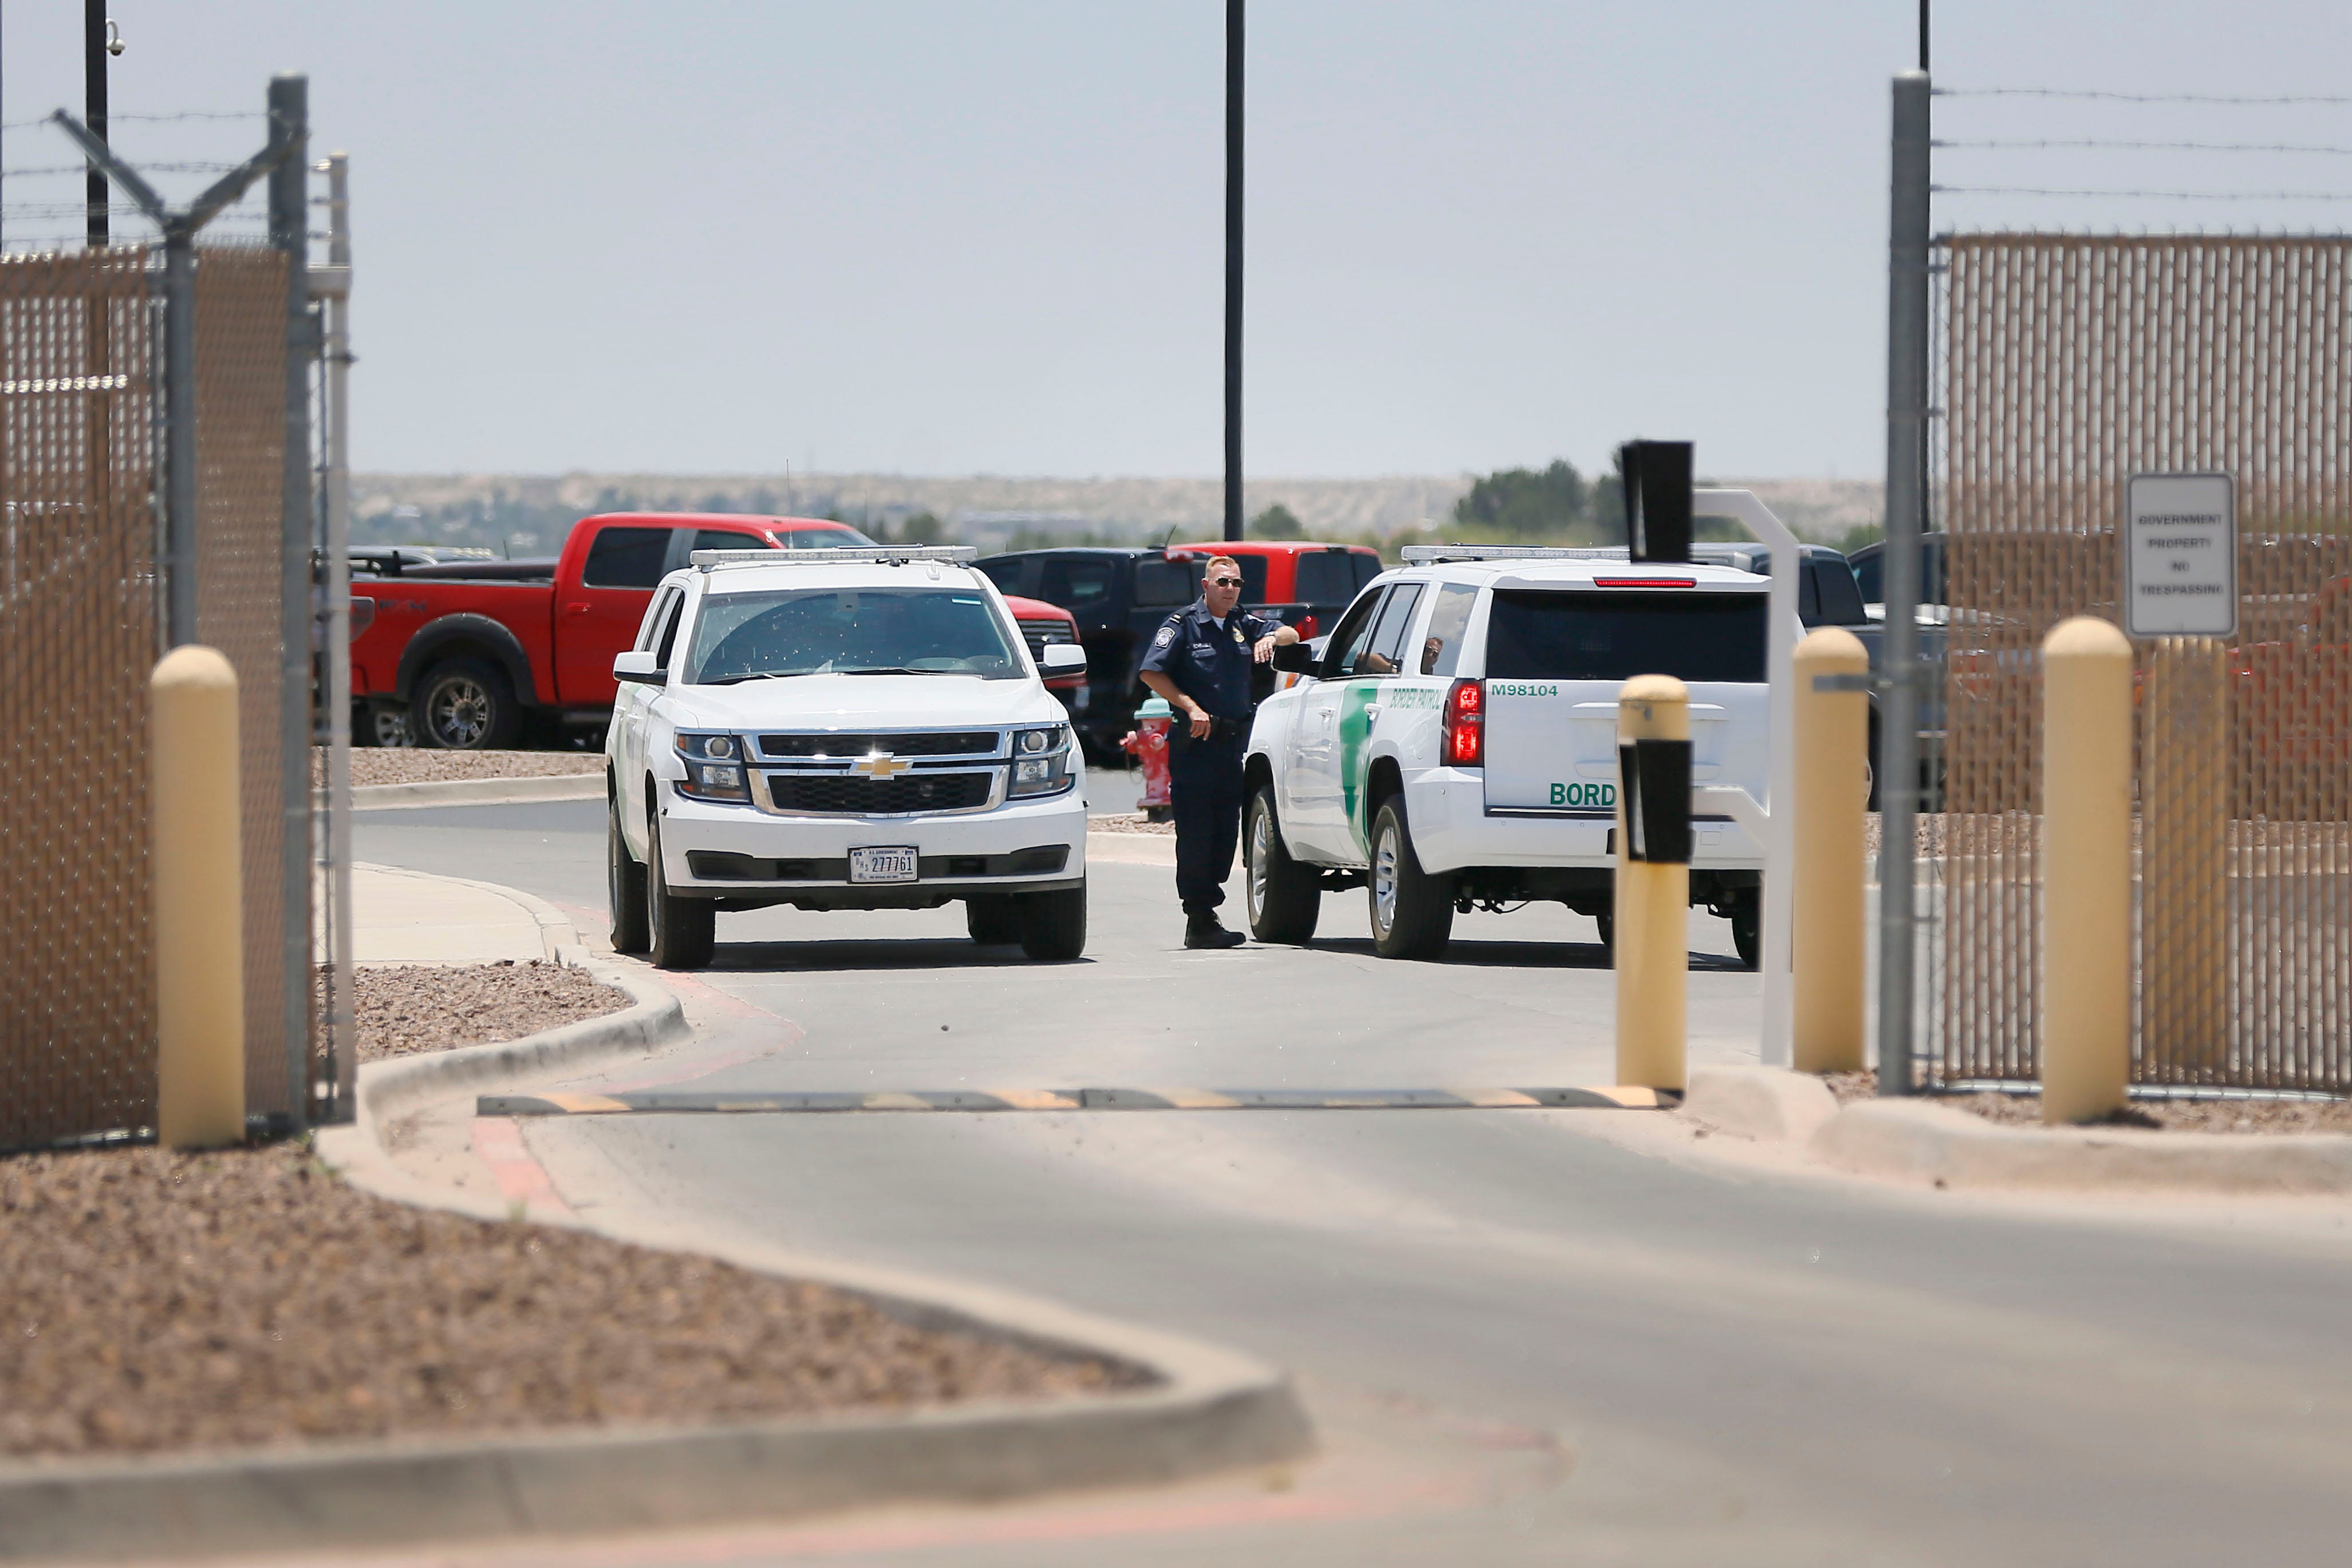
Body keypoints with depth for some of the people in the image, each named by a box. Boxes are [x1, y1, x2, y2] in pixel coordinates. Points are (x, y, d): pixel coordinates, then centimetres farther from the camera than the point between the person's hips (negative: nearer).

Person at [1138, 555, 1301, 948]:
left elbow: (1291, 634, 17)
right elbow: (1151, 673, -8)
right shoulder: (1182, 625, -3)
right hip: (1194, 742, -6)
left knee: (1226, 833, 7)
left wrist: (1271, 637, -6)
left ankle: (1204, 914, 15)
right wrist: (1191, 707, -16)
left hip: (1233, 741, 6)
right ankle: (1200, 921, -5)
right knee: (1196, 835, -7)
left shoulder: (1244, 625, 13)